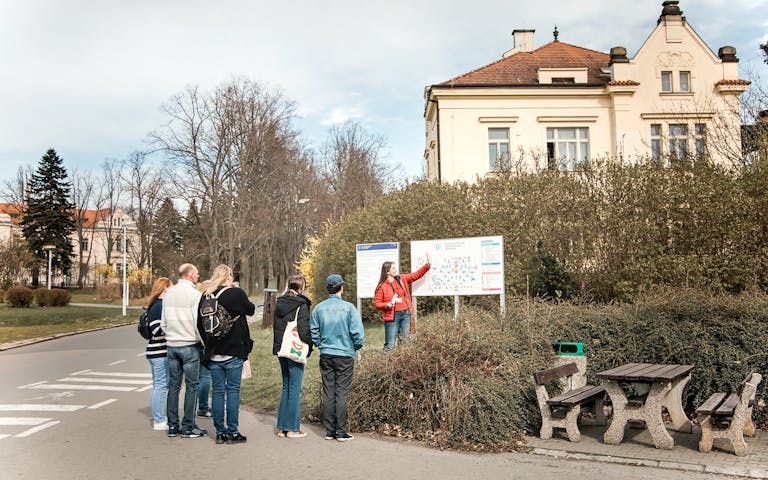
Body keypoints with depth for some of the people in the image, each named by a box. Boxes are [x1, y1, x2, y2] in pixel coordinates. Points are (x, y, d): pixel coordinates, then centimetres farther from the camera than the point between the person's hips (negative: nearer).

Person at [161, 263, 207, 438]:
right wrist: (206, 343, -4)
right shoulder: (195, 294, -13)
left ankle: (172, 426, 16)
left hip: (172, 345, 6)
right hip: (190, 346, -6)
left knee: (173, 385, 11)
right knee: (191, 386, 2)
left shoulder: (168, 294, 7)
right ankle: (188, 427, 5)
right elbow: (199, 323, -15)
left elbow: (163, 323, 11)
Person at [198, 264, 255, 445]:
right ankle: (232, 432, 6)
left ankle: (220, 432, 14)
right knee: (233, 391, 3)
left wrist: (208, 343, 14)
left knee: (217, 391, 9)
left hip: (214, 353, 4)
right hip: (234, 351, -4)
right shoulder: (236, 293, -10)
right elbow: (251, 309, 7)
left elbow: (200, 324, 4)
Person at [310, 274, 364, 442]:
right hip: (344, 355, -3)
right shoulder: (348, 308, -10)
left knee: (328, 393, 9)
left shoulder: (319, 308, 0)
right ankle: (341, 432, 5)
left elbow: (313, 333, 4)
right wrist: (356, 346, 8)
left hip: (325, 356, 4)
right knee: (342, 393, 2)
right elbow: (357, 333, -11)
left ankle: (329, 431, 15)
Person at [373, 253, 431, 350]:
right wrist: (387, 305, -23)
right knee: (390, 344, -5)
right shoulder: (382, 286, -6)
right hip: (392, 316, -5)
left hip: (405, 314, 5)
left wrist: (428, 265, 3)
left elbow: (416, 274, 12)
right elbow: (377, 303, -5)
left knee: (405, 341, 8)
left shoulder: (402, 279, 8)